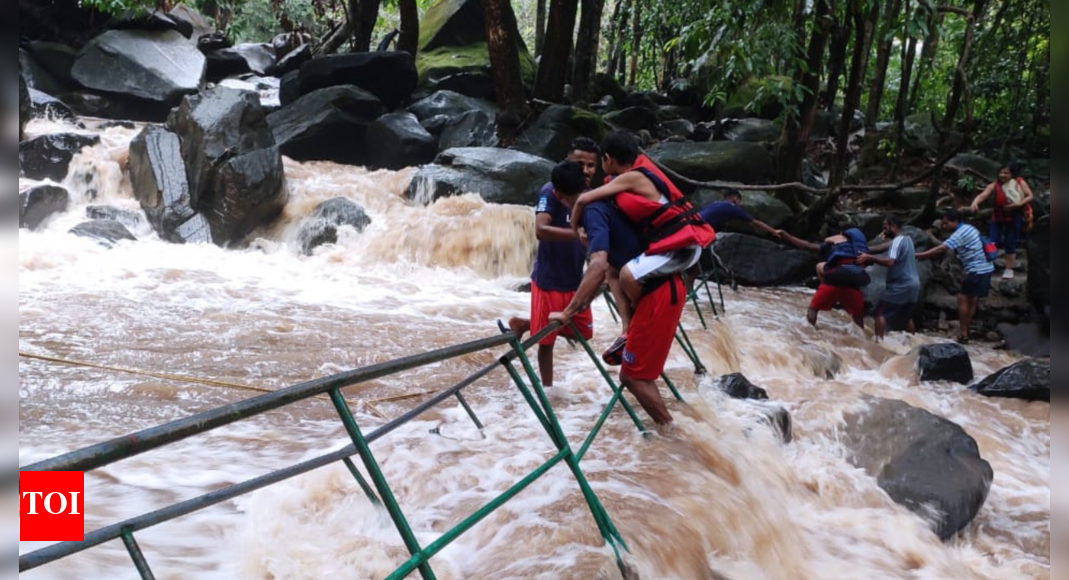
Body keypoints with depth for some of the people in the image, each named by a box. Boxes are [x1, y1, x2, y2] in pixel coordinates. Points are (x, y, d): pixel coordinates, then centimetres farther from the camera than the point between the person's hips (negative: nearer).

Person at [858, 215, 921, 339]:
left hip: (901, 286, -9)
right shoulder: (908, 239, 13)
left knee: (880, 313, -6)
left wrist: (869, 258, -32)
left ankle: (879, 341, -13)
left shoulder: (897, 241, -16)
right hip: (913, 285, 9)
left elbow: (890, 262, -30)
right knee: (906, 316, 22)